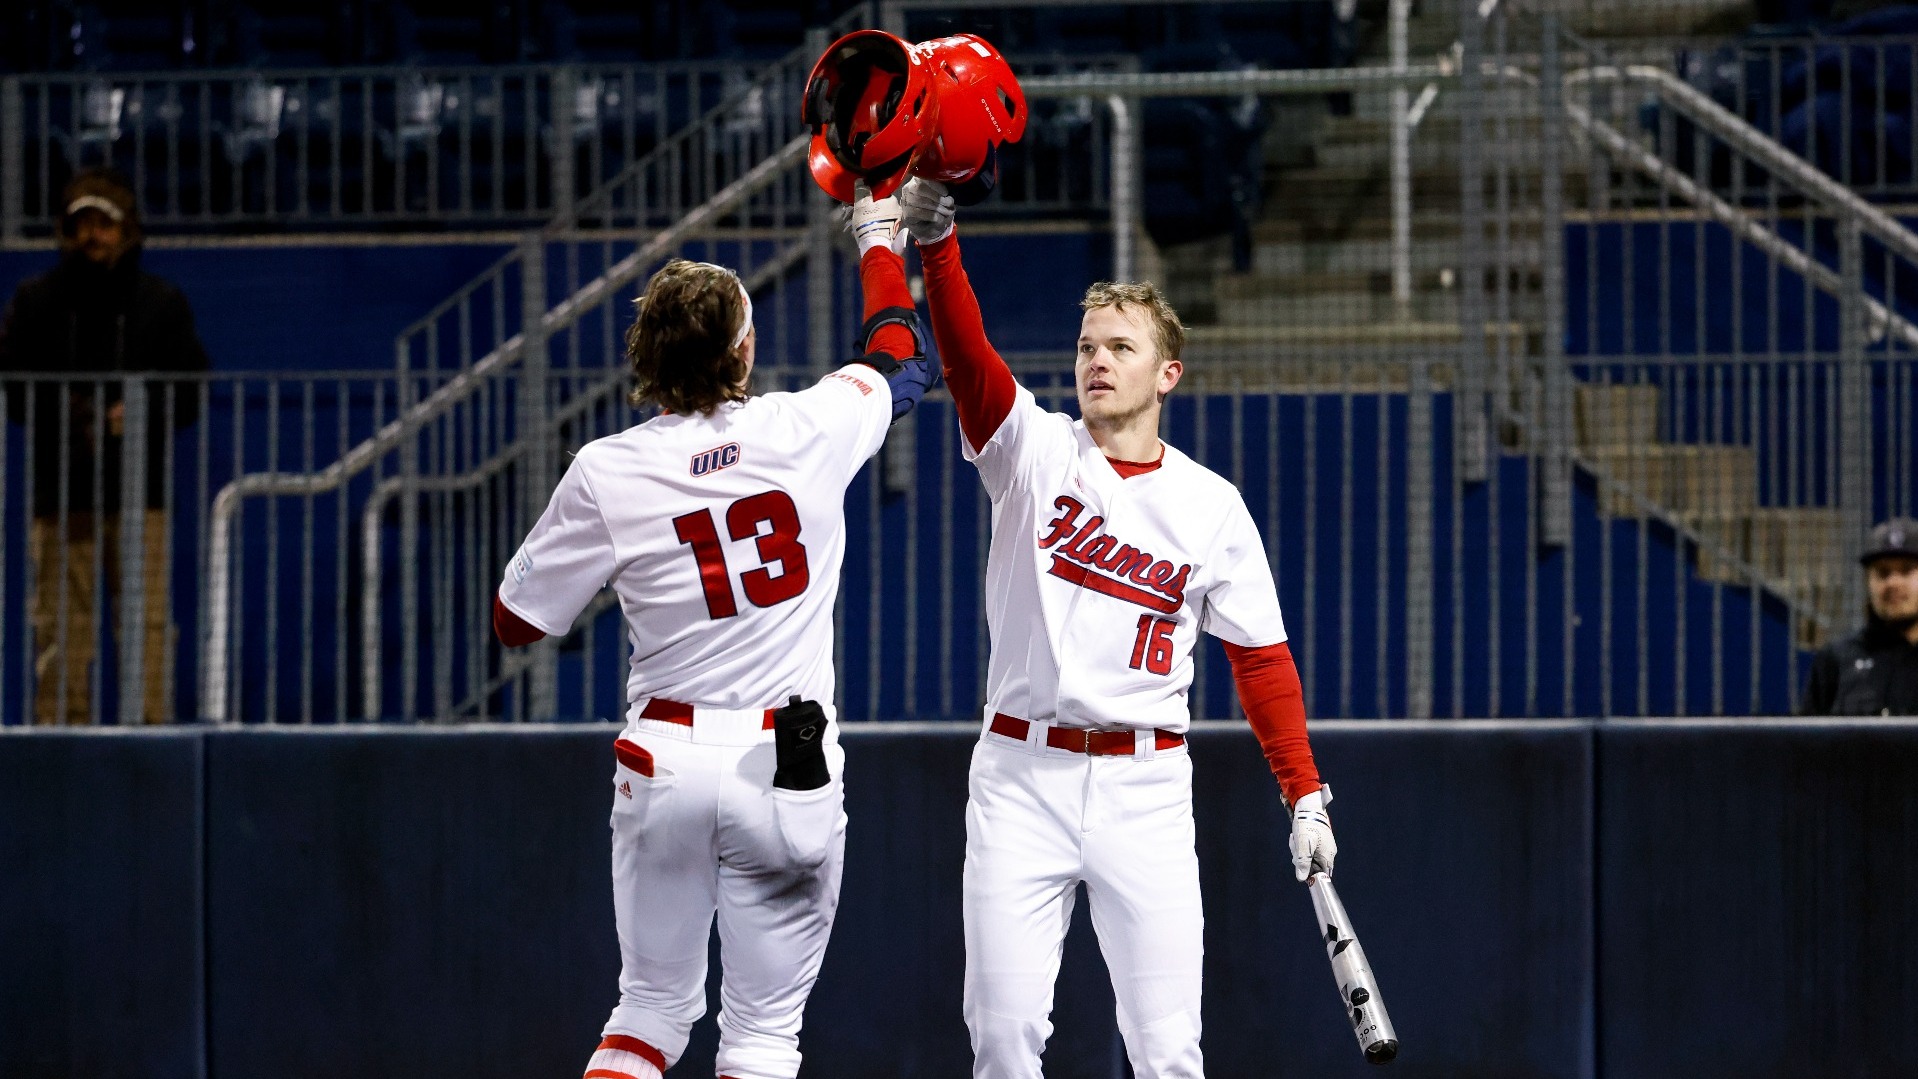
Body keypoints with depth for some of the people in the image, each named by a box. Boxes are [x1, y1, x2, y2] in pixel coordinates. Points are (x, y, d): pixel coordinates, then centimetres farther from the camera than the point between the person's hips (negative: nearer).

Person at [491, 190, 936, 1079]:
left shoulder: (607, 474, -7)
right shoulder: (808, 431, -5)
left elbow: (514, 622, 3)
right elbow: (899, 363, 18)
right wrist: (879, 239, 35)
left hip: (668, 763, 1)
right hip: (790, 772, -1)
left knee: (652, 1007, 14)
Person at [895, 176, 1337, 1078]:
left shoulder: (1211, 507, 5)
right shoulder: (1035, 451, 3)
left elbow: (1261, 658, 7)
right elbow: (967, 355, -15)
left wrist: (1305, 795, -1)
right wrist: (934, 236, -32)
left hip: (1145, 789, 0)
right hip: (1020, 775, 0)